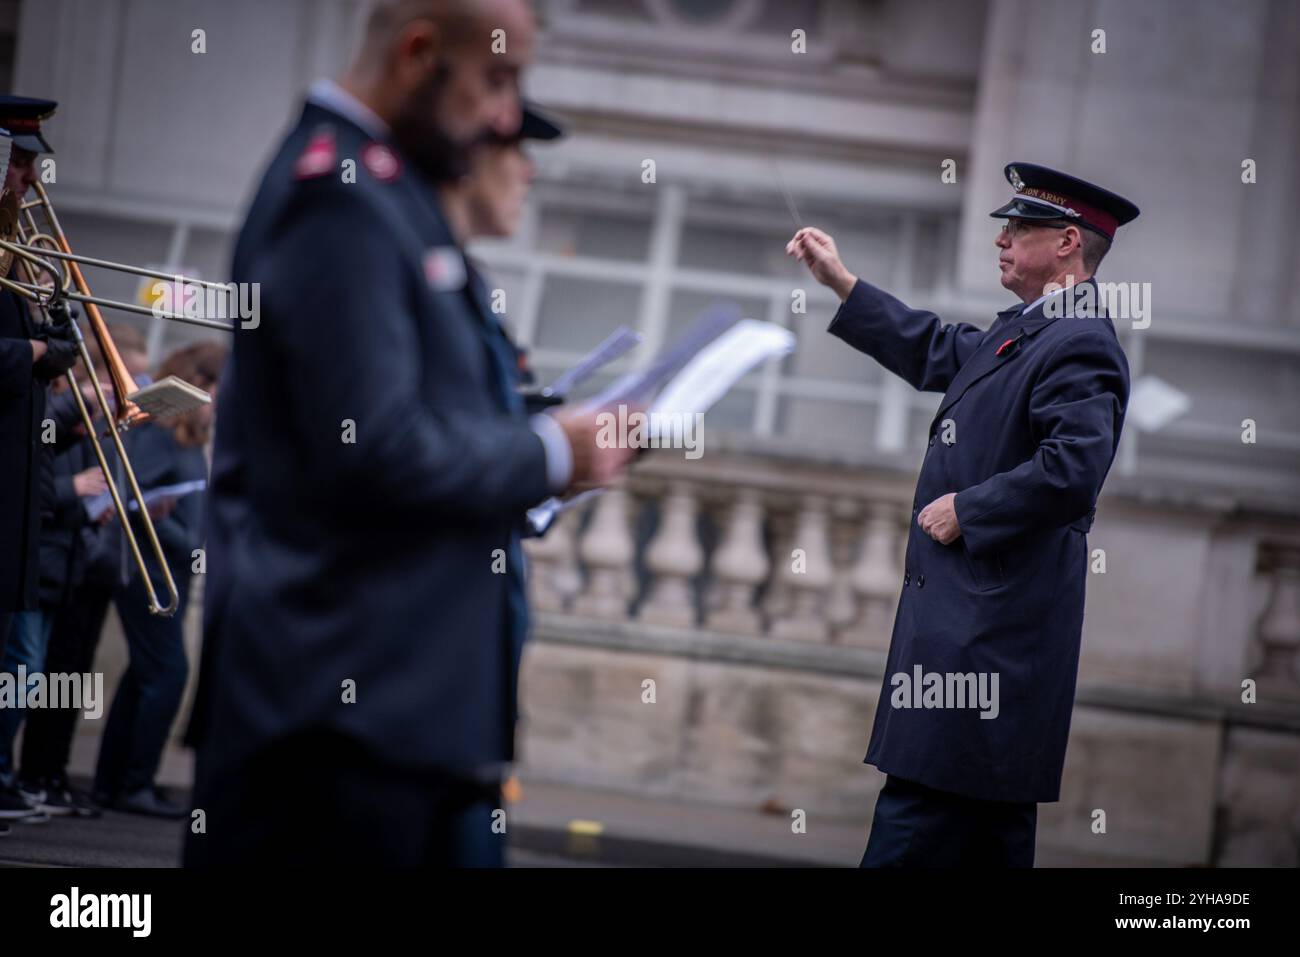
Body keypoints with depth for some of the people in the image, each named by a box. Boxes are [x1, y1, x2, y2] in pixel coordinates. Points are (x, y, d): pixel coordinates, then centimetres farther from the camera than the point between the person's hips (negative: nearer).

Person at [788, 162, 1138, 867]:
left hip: (986, 620, -10)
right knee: (991, 820, 14)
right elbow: (937, 353, 33)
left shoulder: (1079, 347, -15)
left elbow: (1071, 471, -27)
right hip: (970, 614, 10)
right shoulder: (1019, 333, 16)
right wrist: (840, 283, 31)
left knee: (914, 826, -13)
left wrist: (967, 510, -16)